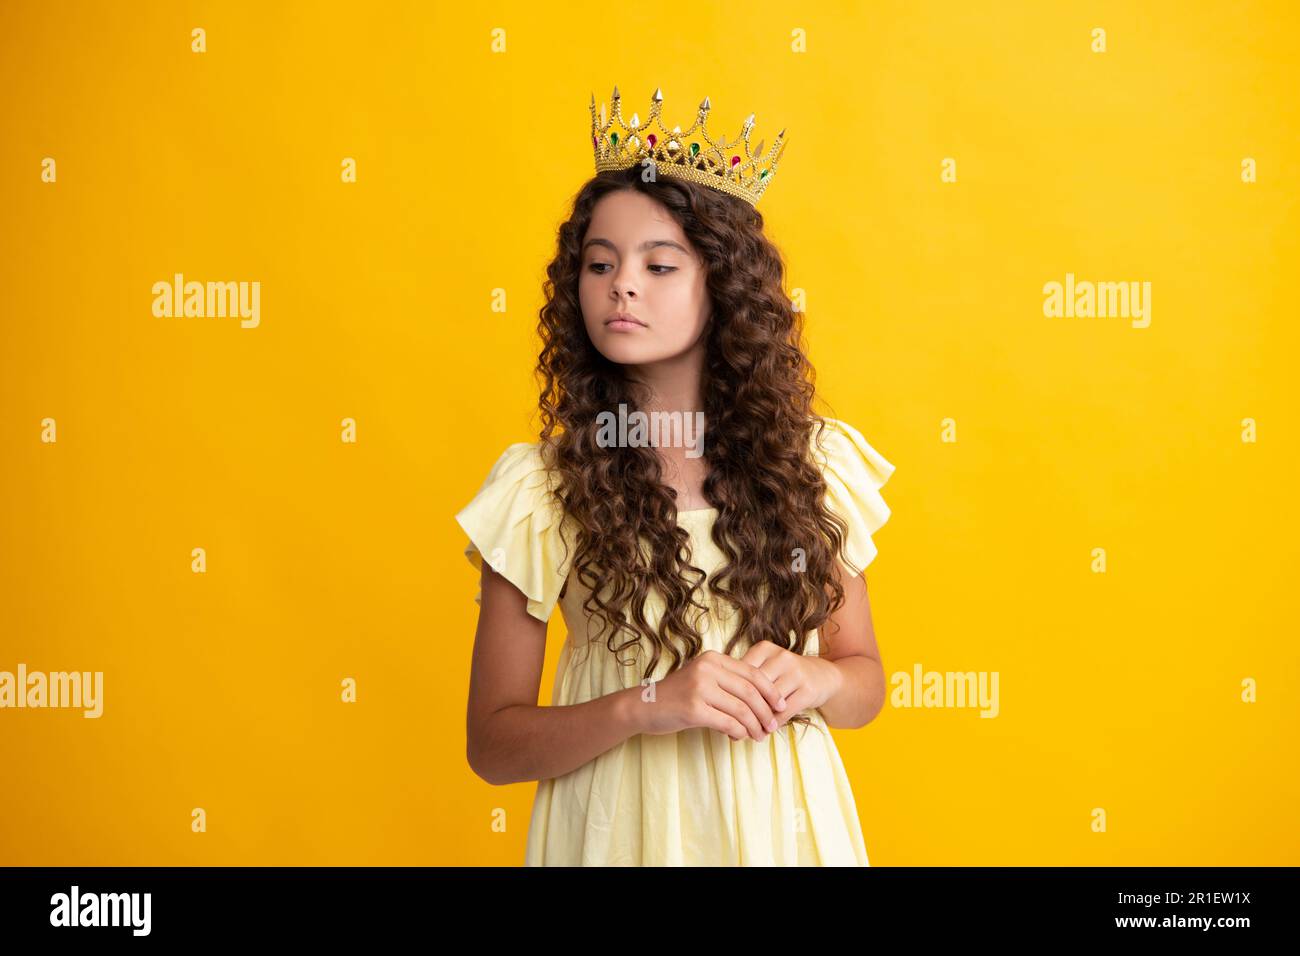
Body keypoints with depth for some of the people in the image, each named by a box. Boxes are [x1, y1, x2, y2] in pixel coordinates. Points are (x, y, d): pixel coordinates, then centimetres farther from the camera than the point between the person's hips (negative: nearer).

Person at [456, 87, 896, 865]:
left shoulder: (812, 460, -5)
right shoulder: (540, 490, -10)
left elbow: (867, 683, 6)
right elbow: (492, 745, -8)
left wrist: (816, 681, -15)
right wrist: (644, 705, -22)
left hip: (780, 820, 2)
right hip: (619, 824, -1)